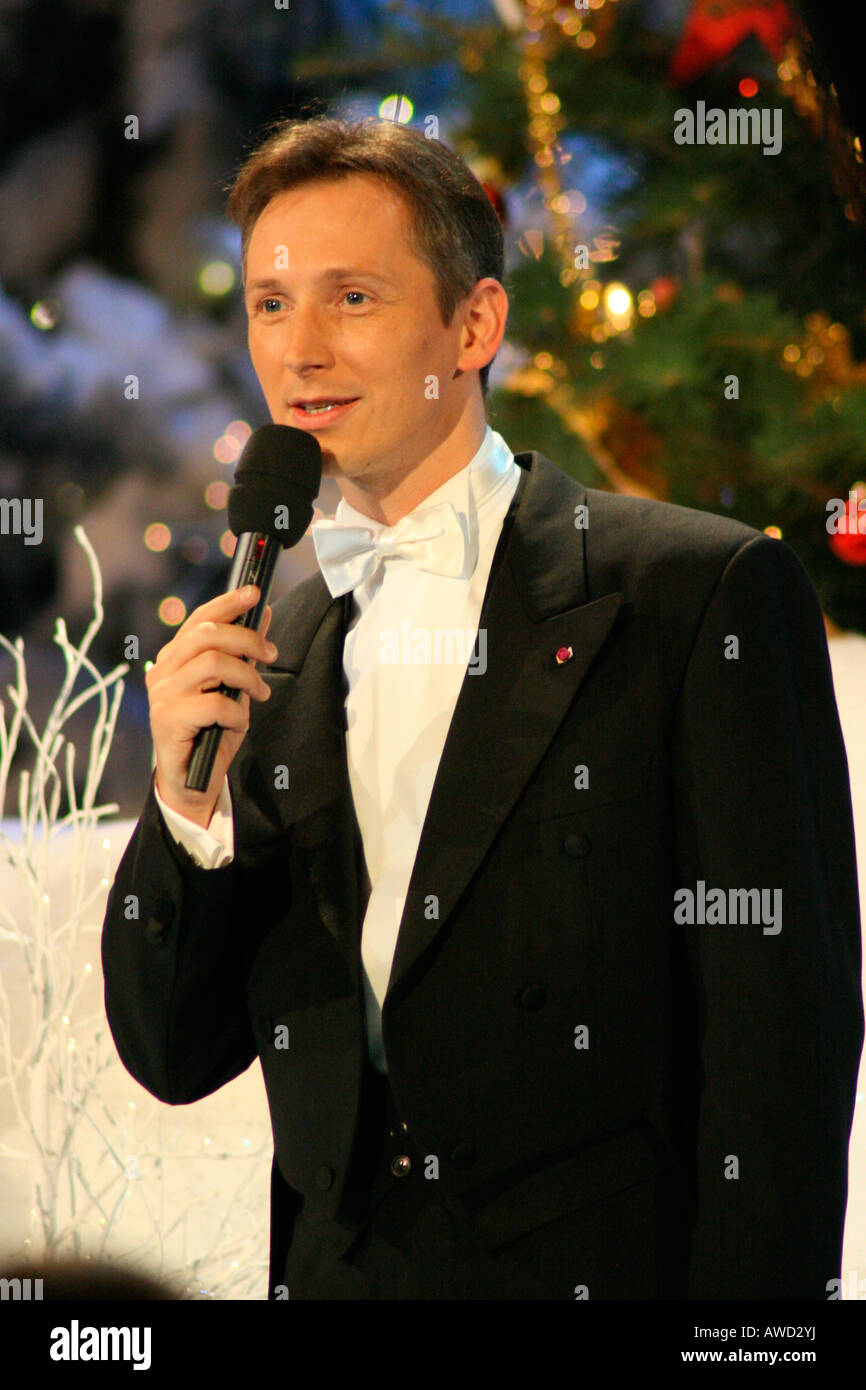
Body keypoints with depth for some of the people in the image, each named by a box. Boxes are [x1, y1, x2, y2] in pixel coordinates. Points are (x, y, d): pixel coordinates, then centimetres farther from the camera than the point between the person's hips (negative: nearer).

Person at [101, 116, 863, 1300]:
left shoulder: (707, 592, -9)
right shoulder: (271, 658, 8)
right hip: (339, 1269, 5)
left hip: (599, 1266, -5)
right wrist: (189, 801, -9)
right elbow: (177, 1058, 7)